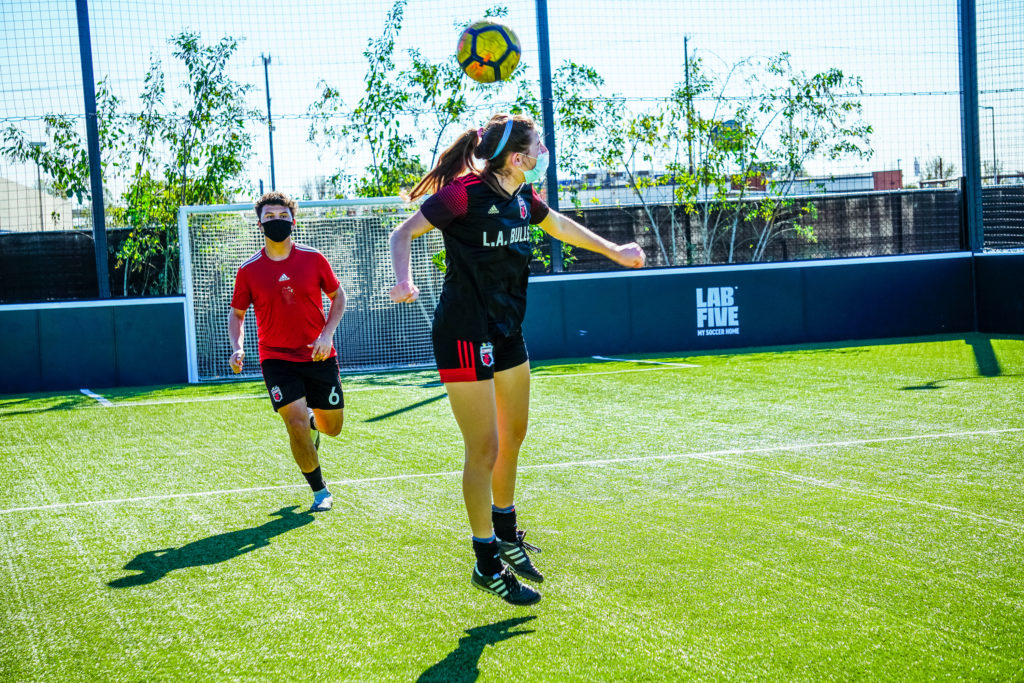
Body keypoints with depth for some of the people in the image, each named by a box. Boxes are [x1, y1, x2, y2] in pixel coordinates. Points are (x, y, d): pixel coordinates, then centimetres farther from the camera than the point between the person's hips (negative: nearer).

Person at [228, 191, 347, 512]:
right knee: (296, 423, -16)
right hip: (276, 358, -1)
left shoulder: (313, 259, -3)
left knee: (332, 426, 7)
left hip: (319, 356, 1)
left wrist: (327, 333, -8)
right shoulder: (249, 270, -4)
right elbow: (236, 313, 8)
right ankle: (320, 491, 3)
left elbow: (338, 296, 7)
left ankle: (313, 420, 46)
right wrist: (237, 348, -9)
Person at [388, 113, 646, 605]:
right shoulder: (466, 193, -18)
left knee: (513, 437, 19)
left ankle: (506, 536, 38)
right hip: (464, 334, -8)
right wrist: (404, 281, -34)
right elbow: (403, 234, -15)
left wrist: (613, 251, 33)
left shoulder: (523, 197, 4)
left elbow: (559, 225, 25)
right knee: (484, 449, -5)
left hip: (507, 333, 8)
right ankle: (487, 565, 7)